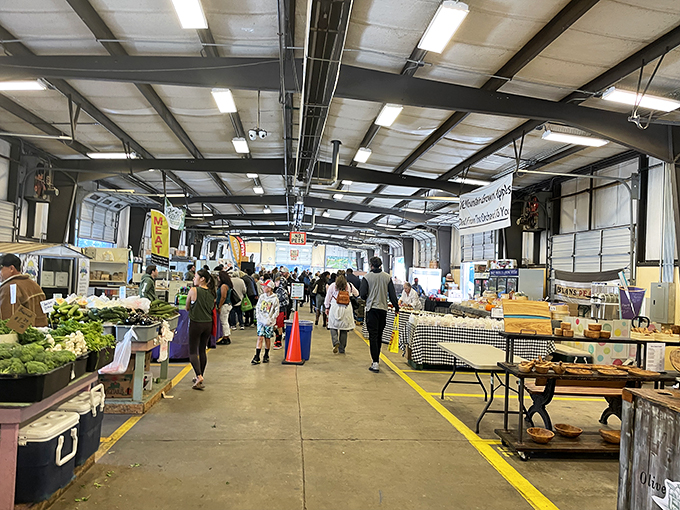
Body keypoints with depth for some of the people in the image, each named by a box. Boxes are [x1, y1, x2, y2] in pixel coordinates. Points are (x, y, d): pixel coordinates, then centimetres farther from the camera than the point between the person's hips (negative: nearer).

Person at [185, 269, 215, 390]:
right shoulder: (211, 293, 5)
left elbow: (187, 308, 1)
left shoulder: (194, 290, -10)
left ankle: (199, 376, -15)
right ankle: (200, 377, 25)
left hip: (196, 323, -6)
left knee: (193, 351, 0)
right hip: (208, 323, 6)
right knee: (202, 350, 16)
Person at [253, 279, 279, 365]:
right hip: (261, 321, 2)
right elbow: (257, 308, 12)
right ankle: (257, 357, -5)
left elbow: (276, 312, -2)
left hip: (269, 322, -2)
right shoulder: (262, 297, 5)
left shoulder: (275, 299, -6)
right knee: (260, 338, -5)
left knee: (267, 338, 5)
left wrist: (271, 320, -10)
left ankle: (266, 356, 22)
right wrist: (258, 317, 0)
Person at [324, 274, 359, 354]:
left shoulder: (332, 286, 2)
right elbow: (356, 293, 22)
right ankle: (342, 349, 12)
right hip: (346, 308, 2)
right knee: (344, 329, 7)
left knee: (333, 327, 6)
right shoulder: (349, 285, 7)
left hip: (335, 308, -2)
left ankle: (336, 342, -19)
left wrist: (327, 307, 17)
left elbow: (328, 297, 6)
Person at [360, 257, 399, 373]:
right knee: (379, 335, 15)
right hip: (383, 309, 3)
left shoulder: (367, 277, -5)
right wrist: (396, 308, 12)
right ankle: (376, 360, 26)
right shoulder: (387, 277, 4)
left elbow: (362, 294, -8)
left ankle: (375, 363, -10)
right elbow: (392, 294, 3)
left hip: (372, 308, -3)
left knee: (373, 335, -4)